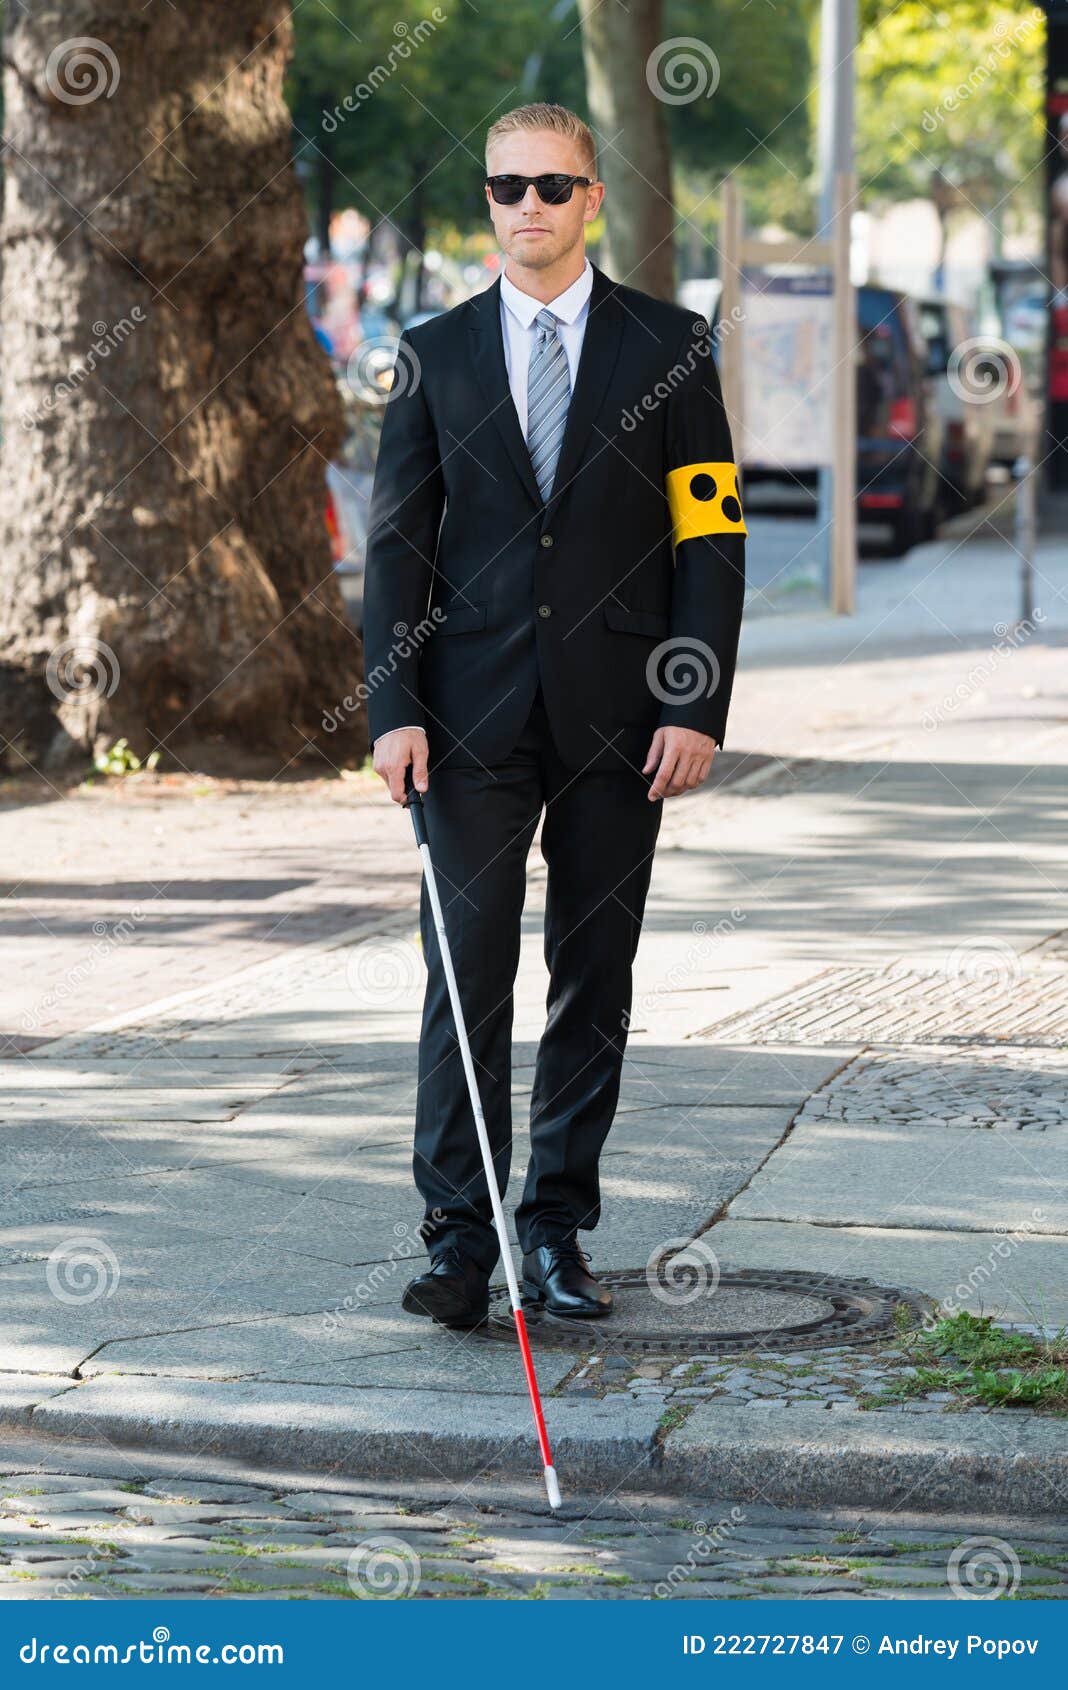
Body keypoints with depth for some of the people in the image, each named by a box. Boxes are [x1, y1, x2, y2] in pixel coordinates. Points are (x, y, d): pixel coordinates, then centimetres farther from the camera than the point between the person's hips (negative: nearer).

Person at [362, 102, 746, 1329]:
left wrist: (699, 708, -6)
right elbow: (397, 540, 7)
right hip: (477, 717, 0)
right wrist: (393, 707, -3)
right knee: (465, 975, -5)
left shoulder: (667, 348, 4)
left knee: (595, 982, 5)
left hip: (616, 718, 0)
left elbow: (711, 536, 2)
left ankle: (558, 1230, 14)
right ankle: (458, 1239, -2)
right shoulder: (435, 354, 8)